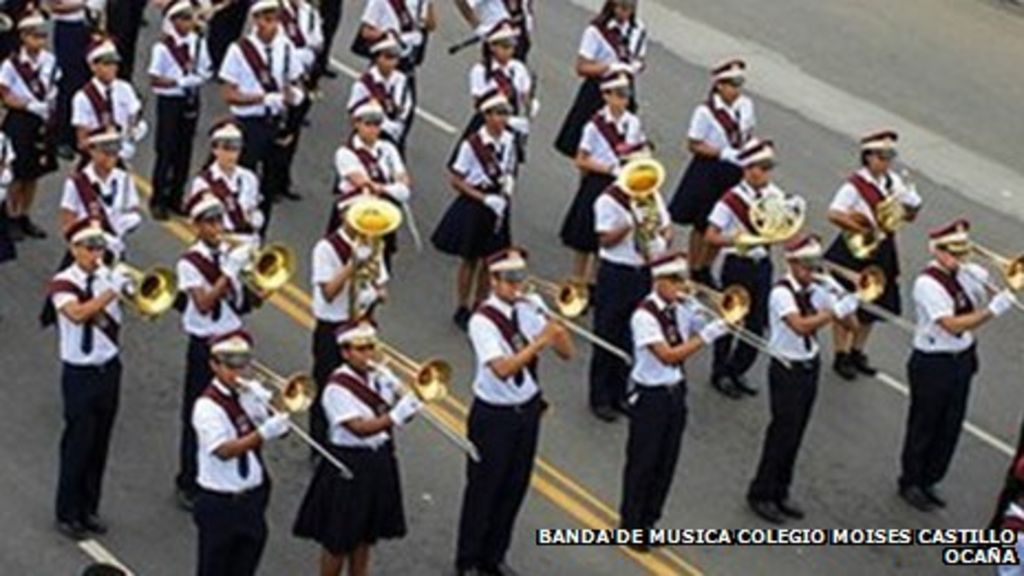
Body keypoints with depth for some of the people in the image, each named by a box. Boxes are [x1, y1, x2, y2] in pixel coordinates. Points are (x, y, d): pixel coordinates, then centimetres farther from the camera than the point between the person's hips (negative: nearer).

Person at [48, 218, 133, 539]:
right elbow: (77, 313, -32)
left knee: (100, 443, 12)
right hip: (80, 374, -5)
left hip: (109, 369, 5)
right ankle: (67, 514, 11)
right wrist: (112, 291, -34)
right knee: (78, 444, -1)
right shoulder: (63, 283, -12)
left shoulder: (110, 276, 3)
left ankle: (89, 509, 24)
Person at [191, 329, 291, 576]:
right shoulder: (207, 405, -17)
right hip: (220, 504, -6)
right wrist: (263, 434, -37)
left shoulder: (251, 391, 5)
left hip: (253, 498, 6)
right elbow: (224, 450, -28)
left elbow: (279, 423, 2)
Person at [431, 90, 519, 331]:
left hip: (497, 204, 5)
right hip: (474, 205, -5)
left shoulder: (509, 140, -4)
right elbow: (456, 180, -13)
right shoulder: (472, 144, -18)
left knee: (490, 258, 11)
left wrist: (506, 194, -8)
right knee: (470, 259, 6)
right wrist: (484, 199, -17)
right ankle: (462, 309, 20)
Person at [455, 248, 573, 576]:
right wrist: (538, 342, -36)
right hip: (494, 415, -6)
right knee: (483, 489, 6)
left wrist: (557, 329, -23)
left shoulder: (531, 307, -2)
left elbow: (566, 353, -3)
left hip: (528, 410, 6)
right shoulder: (482, 320, -19)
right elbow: (502, 368, -31)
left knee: (515, 488, 15)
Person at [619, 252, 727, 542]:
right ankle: (631, 526, 17)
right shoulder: (644, 315, -20)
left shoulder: (681, 308, 1)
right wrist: (705, 336, -31)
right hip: (650, 395, -7)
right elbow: (667, 355, -27)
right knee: (642, 463, 4)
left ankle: (649, 521, 27)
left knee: (666, 463, 13)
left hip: (675, 391, 7)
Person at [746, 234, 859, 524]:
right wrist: (834, 312, -39)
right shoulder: (782, 292, -18)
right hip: (788, 370, -6)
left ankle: (780, 493, 24)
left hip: (810, 367, 6)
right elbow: (800, 325, -35)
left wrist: (847, 306, -21)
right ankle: (761, 494, 11)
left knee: (794, 434, 13)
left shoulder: (819, 288, 1)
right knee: (783, 433, -2)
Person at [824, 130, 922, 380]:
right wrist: (863, 228, -27)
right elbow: (834, 214, -25)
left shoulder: (893, 181, 2)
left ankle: (857, 351, 31)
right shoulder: (855, 185, -18)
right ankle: (841, 356, 17)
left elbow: (910, 214, 9)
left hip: (882, 252, 7)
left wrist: (911, 206, -13)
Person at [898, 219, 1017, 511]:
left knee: (950, 427, 16)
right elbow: (953, 325, -29)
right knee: (924, 427, 9)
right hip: (933, 364, -7)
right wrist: (993, 310, -34)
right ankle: (910, 484, 28)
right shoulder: (927, 284, -23)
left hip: (962, 360, 7)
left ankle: (928, 482, 34)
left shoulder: (966, 273, 0)